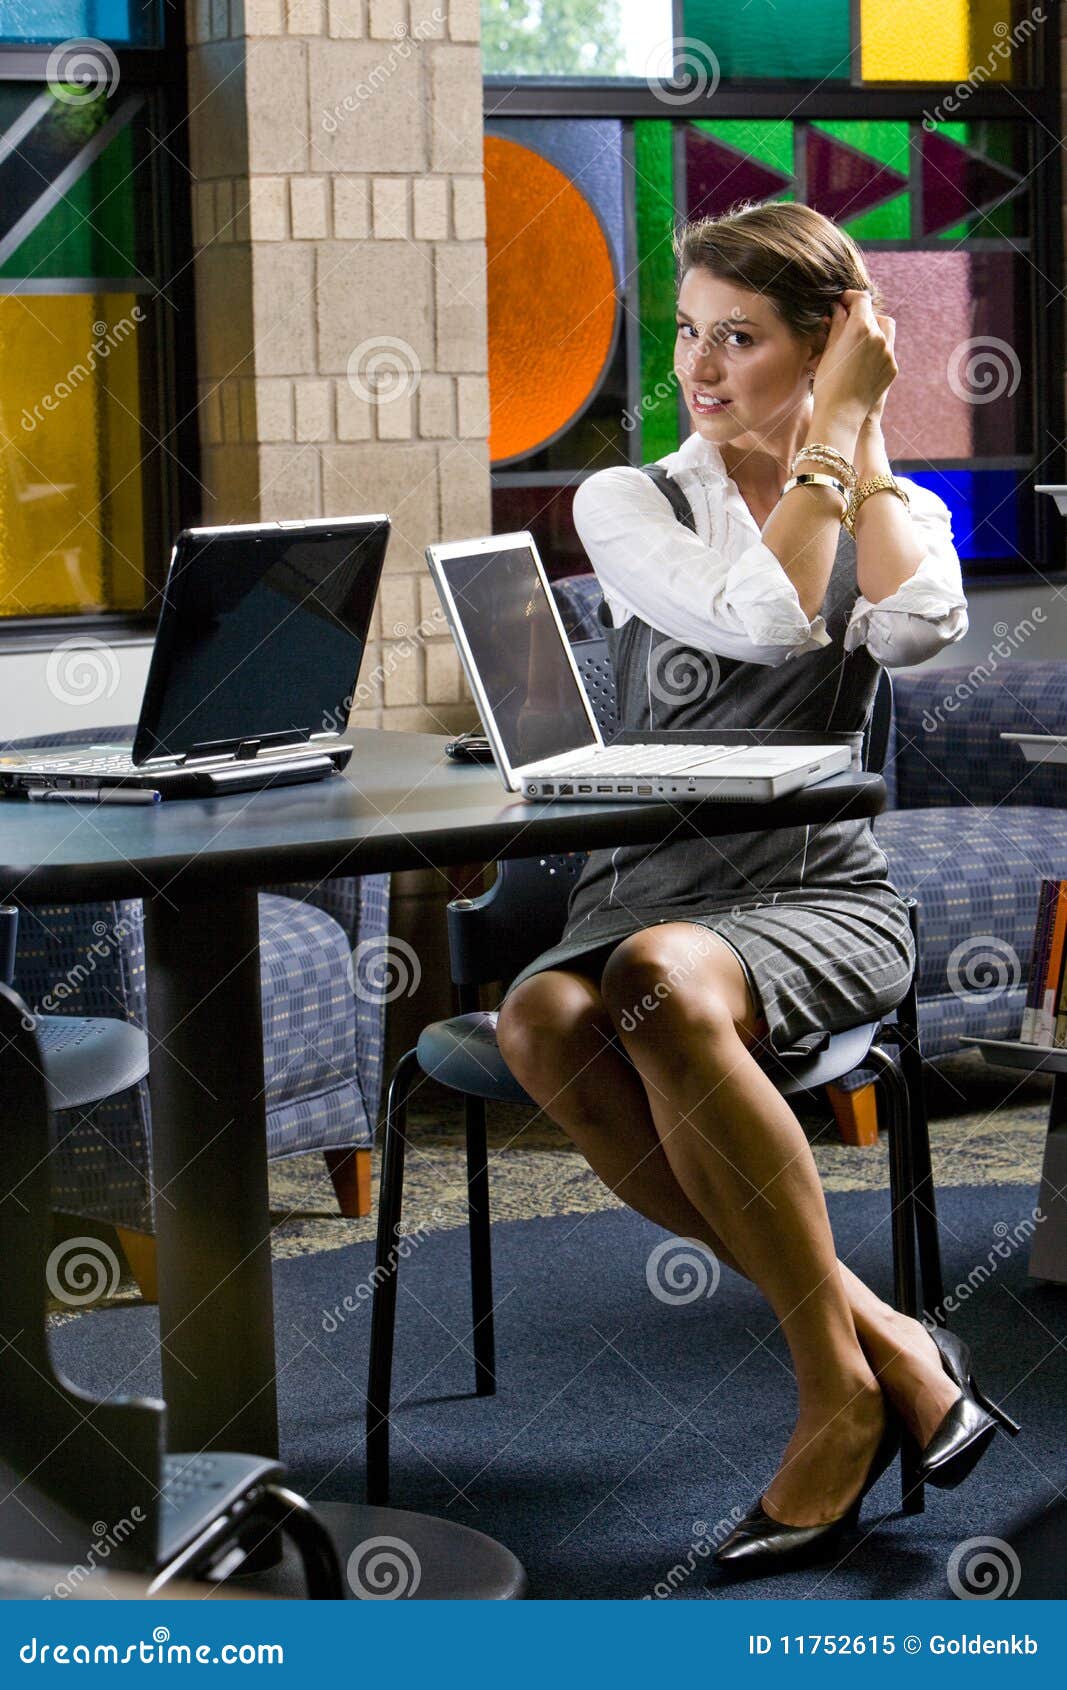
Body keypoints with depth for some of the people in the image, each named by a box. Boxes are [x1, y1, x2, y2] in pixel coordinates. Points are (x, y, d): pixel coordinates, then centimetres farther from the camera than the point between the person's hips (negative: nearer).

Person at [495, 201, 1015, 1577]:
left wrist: (856, 430, -2)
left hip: (824, 896, -2)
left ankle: (842, 1388, -26)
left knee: (659, 981, -37)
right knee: (543, 1026, -34)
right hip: (646, 884, 2)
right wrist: (828, 427, -2)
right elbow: (767, 618, -9)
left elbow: (914, 628, -12)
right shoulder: (628, 504, 10)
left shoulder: (899, 511, 14)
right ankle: (881, 1344, -26)